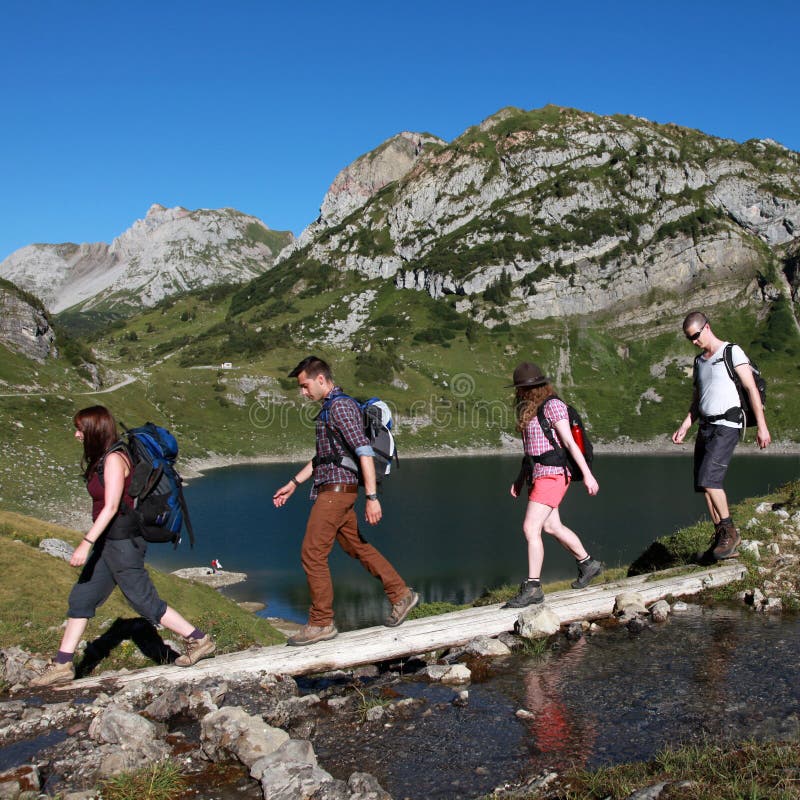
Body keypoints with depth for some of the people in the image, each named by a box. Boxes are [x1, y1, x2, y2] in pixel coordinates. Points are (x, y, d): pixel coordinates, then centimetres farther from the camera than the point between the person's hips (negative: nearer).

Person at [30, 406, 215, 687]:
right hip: (108, 542, 10)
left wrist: (86, 543, -28)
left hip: (122, 542, -10)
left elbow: (111, 507, -25)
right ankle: (63, 665, 21)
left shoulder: (114, 459, -19)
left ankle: (199, 640, 10)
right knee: (81, 598, 12)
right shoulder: (103, 458, 10)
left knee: (145, 602, -1)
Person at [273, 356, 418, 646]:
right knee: (357, 547, 15)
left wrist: (372, 497, -24)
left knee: (312, 554, -5)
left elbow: (364, 451, -21)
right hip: (332, 490, 10)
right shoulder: (330, 408, 18)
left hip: (336, 490, -10)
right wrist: (293, 484, 24)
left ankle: (321, 623, 4)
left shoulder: (341, 406, -13)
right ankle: (401, 595, 22)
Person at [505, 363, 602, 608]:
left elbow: (570, 442, -17)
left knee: (530, 528, -13)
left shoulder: (553, 405, -12)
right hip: (539, 473, 10)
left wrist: (587, 474, -19)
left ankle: (532, 588, -9)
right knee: (552, 526, 17)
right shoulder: (530, 410, 15)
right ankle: (588, 564, 35)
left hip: (553, 474, -10)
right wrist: (521, 478, 21)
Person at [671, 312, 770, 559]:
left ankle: (730, 531, -7)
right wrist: (684, 427, 12)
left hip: (726, 426, -8)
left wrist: (761, 426, -15)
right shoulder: (699, 361, 19)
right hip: (705, 426, 8)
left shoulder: (732, 352, -3)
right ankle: (720, 536, 11)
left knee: (709, 479, -19)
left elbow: (751, 389, -9)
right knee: (703, 484, 3)